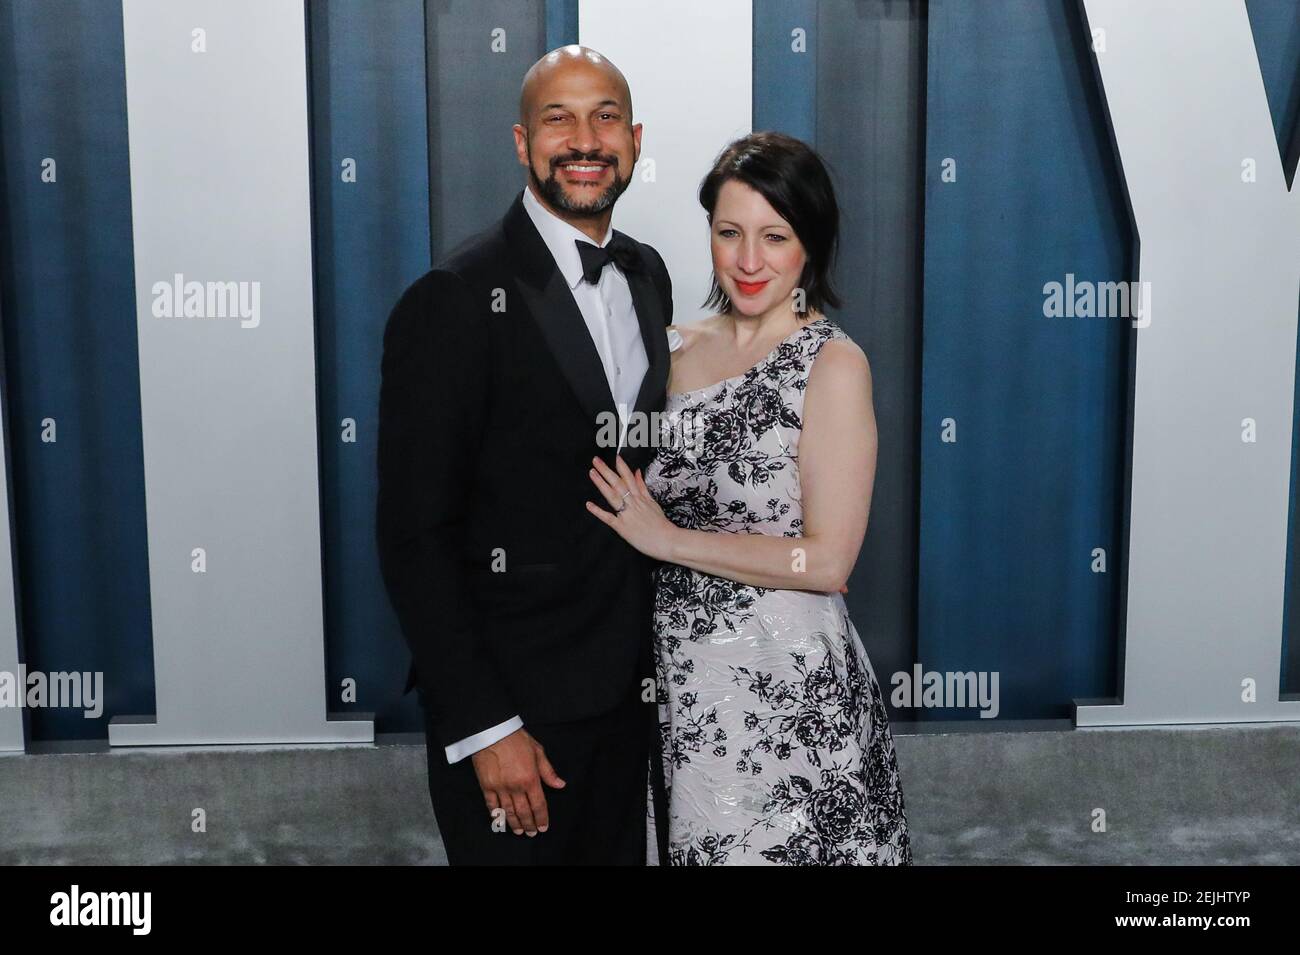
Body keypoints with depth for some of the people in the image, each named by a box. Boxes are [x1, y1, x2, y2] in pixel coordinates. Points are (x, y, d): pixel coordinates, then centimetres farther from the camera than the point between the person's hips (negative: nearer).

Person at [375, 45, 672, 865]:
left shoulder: (649, 276, 6)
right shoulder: (454, 303, -16)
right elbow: (415, 536, -16)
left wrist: (652, 657, 9)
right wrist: (483, 726, -18)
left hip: (629, 692, 6)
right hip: (510, 705, -6)